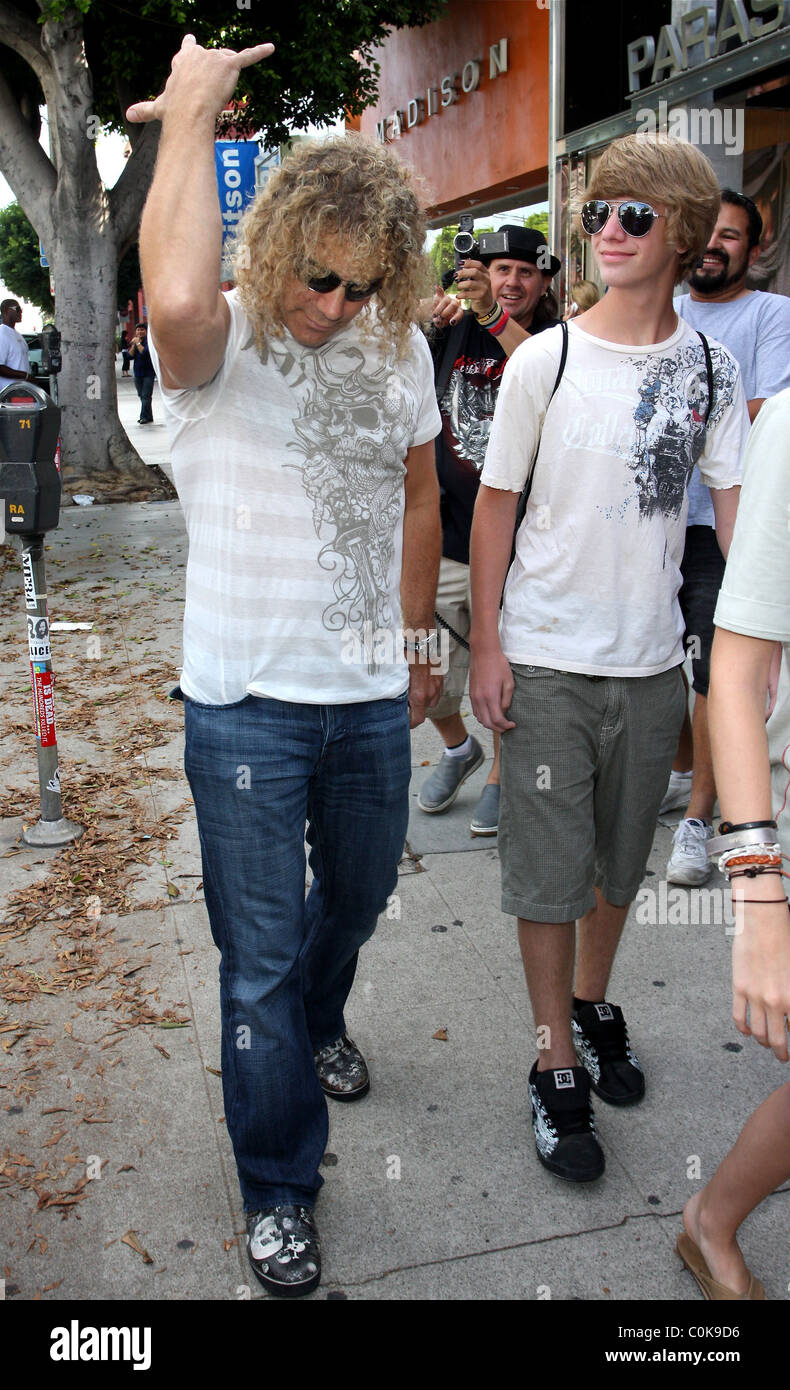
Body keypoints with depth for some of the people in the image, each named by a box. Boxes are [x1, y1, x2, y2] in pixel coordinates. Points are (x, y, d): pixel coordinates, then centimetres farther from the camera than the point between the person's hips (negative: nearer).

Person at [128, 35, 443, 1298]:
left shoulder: (399, 348, 3)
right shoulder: (218, 345, -13)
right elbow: (176, 299, -39)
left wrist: (417, 636, 16)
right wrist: (189, 118, -25)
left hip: (371, 694, 5)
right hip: (247, 705, -5)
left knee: (359, 894, 25)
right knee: (261, 957, 4)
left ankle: (318, 1026, 58)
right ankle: (279, 1188, 25)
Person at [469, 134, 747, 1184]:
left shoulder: (709, 370, 2)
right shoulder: (543, 361, -6)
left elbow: (735, 508, 2)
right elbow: (496, 506, -2)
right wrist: (486, 645, -6)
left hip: (651, 661, 3)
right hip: (546, 662, -3)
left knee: (620, 858, 17)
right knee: (549, 867, 4)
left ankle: (592, 1005, 41)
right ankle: (557, 1068, 20)